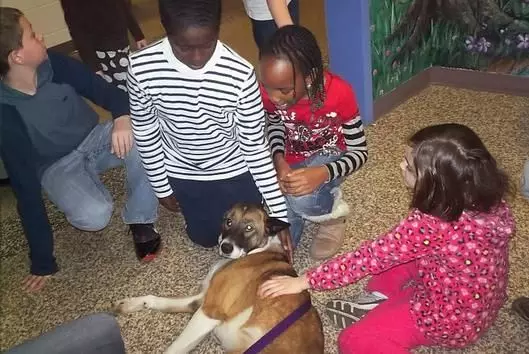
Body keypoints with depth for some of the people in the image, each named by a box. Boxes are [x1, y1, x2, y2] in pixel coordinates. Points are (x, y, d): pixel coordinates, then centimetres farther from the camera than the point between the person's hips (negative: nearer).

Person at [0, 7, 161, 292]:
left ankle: (140, 221, -12)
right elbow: (24, 183, -22)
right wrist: (42, 260, -20)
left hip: (93, 139, 3)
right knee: (95, 215, -33)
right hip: (58, 167, -3)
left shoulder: (54, 64, -16)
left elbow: (104, 91, -9)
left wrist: (122, 117, -36)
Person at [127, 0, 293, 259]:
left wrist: (278, 213, -17)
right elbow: (145, 135, -9)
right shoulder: (141, 68, -26)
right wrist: (161, 187, 2)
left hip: (233, 169, -1)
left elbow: (255, 146, -19)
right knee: (205, 238, 21)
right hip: (183, 173, 2)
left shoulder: (240, 74, -30)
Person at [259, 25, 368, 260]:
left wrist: (323, 173, -38)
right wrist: (279, 160, -18)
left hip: (328, 158, -2)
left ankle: (333, 213, -3)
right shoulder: (269, 91, -22)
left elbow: (359, 152, -19)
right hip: (291, 161, 3)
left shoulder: (339, 94, -31)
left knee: (302, 199, -37)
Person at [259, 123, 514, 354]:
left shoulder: (429, 226, -35)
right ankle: (383, 303, 11)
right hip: (481, 302, 8)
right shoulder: (486, 199, -13)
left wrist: (305, 281, -15)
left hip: (452, 319, -8)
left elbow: (371, 257, -25)